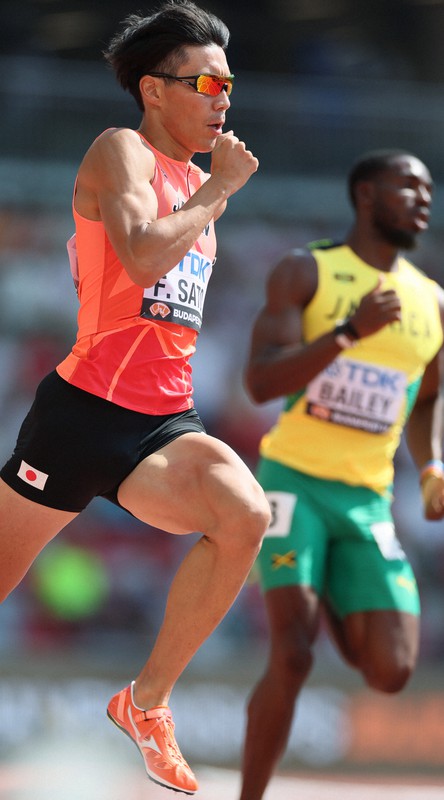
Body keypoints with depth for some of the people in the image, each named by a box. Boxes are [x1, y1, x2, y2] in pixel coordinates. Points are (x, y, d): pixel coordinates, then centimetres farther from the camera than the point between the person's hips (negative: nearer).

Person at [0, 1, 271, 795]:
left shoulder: (199, 183, 17)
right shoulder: (122, 152, -7)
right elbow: (144, 256, -25)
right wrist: (219, 189, -14)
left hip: (165, 419, 6)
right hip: (86, 406, -6)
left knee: (245, 515, -22)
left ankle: (146, 702, -9)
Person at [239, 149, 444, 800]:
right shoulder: (305, 273, -3)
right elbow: (260, 382, -13)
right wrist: (350, 332, -23)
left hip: (368, 501, 4)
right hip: (294, 481, -4)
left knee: (390, 673, -7)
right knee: (292, 657, -17)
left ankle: (331, 604, 23)